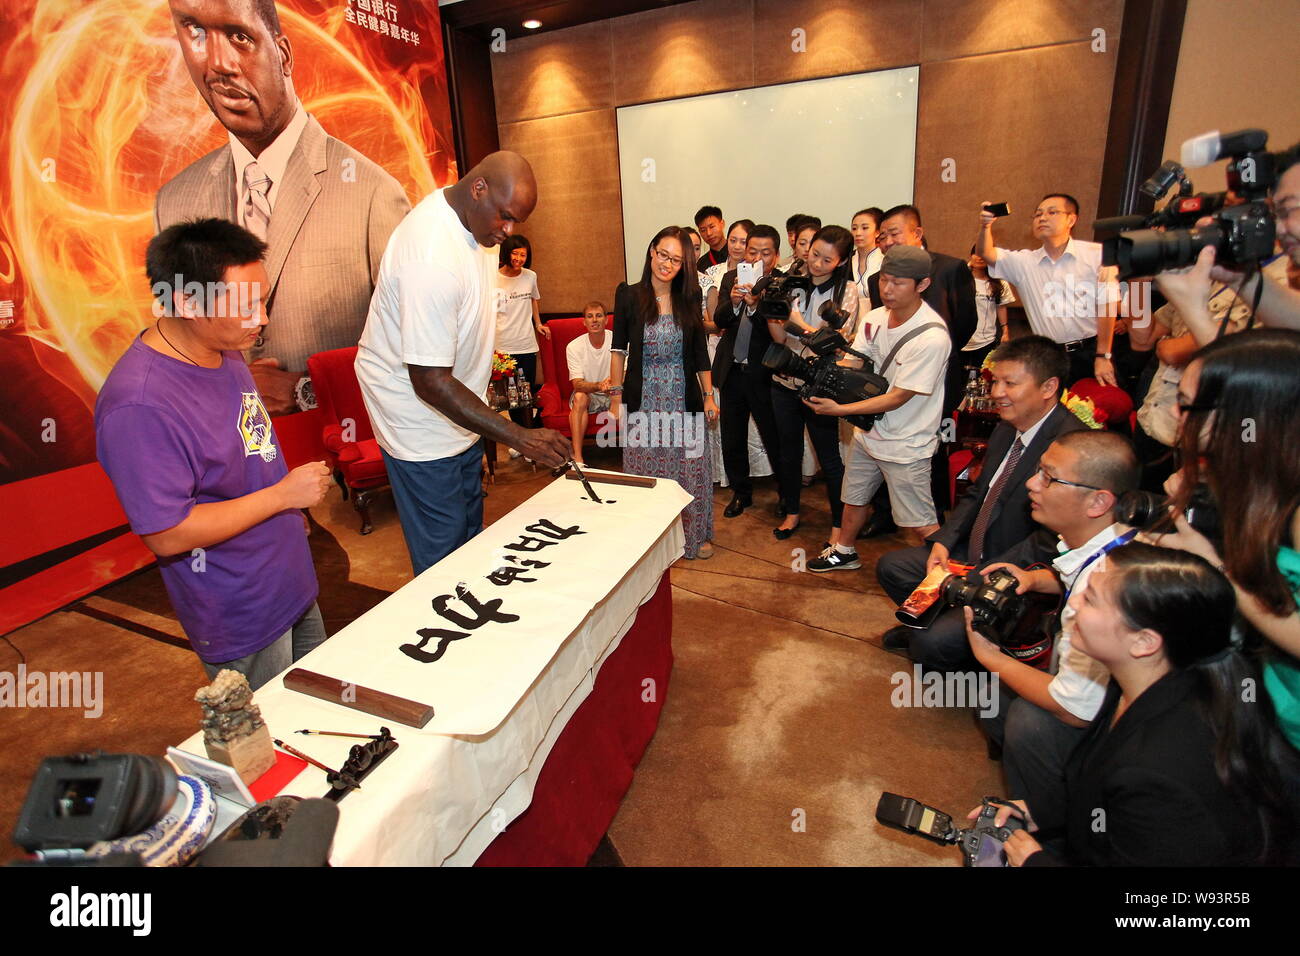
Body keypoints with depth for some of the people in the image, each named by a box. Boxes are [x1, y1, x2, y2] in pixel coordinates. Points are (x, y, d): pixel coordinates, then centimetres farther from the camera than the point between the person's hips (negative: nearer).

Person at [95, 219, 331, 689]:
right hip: (242, 621, -8)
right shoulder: (139, 406, -29)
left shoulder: (224, 351, -1)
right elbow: (167, 536, -27)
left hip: (293, 585, 8)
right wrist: (282, 495, -24)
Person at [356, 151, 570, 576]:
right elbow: (430, 381, -33)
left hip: (456, 401, 9)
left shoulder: (475, 218, -3)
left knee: (470, 525, 21)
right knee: (443, 546, 0)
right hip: (419, 415, -9)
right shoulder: (432, 257, -33)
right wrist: (518, 436, -34)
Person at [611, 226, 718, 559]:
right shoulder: (629, 296, -2)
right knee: (646, 470, 6)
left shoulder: (689, 298, 4)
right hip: (643, 400, -1)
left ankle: (696, 535, 23)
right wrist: (616, 396, -3)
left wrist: (709, 395, 6)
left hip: (684, 399, 2)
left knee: (690, 468, 6)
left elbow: (700, 350, 8)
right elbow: (619, 349, 1)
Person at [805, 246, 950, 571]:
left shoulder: (931, 337, -25)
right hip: (867, 431, 8)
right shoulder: (875, 318, -3)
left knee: (921, 524, 1)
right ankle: (844, 552, 46)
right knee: (854, 498, 25)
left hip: (906, 446, -7)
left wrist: (839, 409, -29)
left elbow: (897, 398, -24)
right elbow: (851, 363, -5)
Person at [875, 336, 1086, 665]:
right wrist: (944, 541, -1)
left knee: (931, 643, -21)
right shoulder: (1006, 429, 4)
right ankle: (928, 622, 31)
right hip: (972, 554, 9)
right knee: (890, 566, 10)